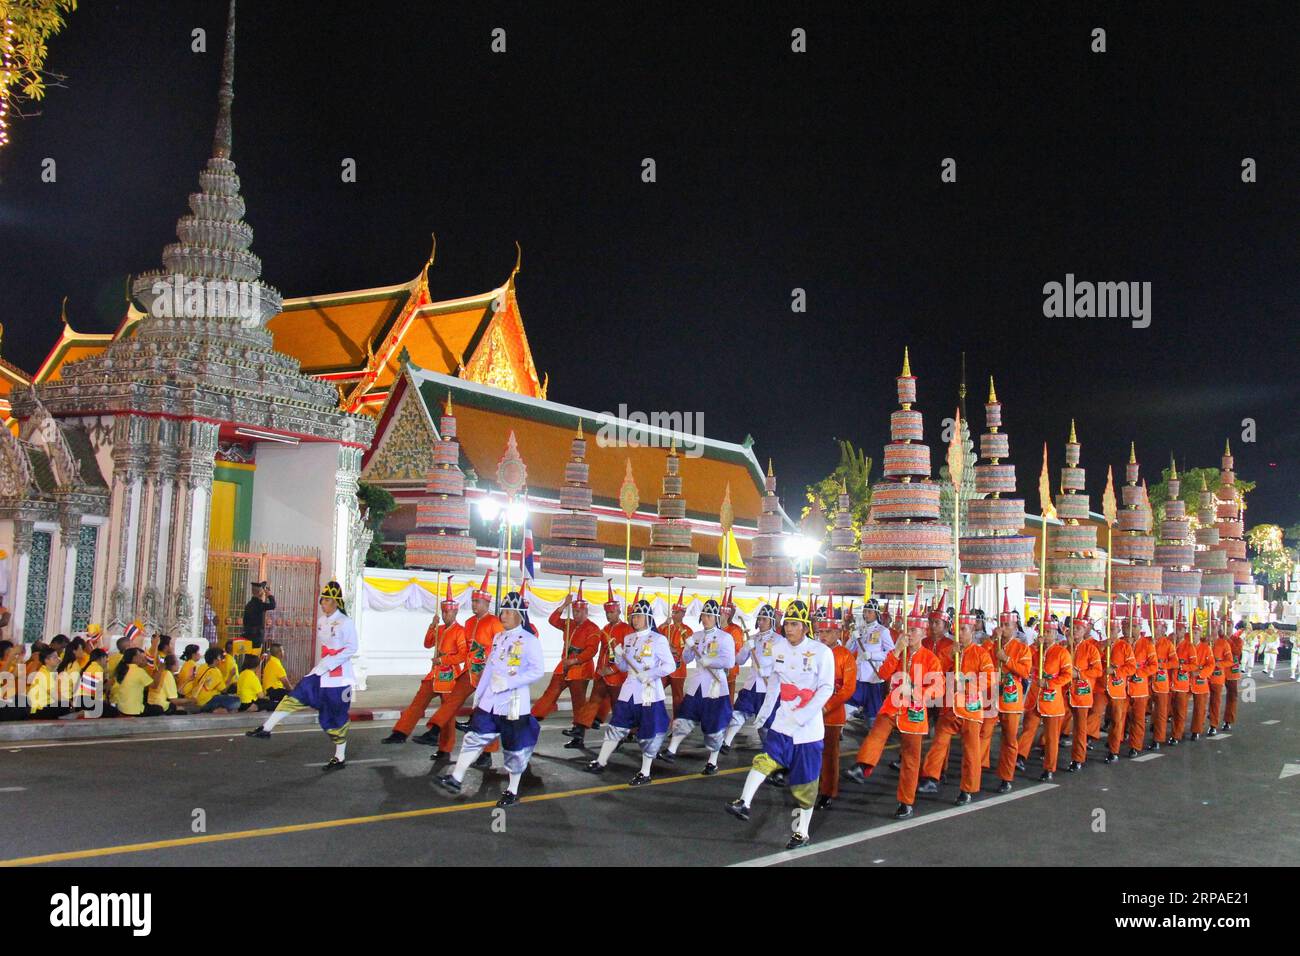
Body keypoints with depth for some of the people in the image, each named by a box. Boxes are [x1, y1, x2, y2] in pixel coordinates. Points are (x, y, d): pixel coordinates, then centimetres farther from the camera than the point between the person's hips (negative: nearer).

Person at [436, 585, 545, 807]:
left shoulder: (529, 640, -11)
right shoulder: (498, 638, 11)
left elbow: (537, 670, -17)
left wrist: (509, 682, -21)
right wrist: (478, 694, 18)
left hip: (514, 703, -6)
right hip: (490, 701, 6)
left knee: (515, 749, 4)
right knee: (475, 738, 6)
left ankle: (513, 791, 17)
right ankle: (456, 779, 15)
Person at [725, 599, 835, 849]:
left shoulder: (821, 652, -12)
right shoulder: (779, 648, 3)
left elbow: (827, 688, -13)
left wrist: (803, 716, -20)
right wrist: (764, 711, 15)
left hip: (808, 727, -4)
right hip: (782, 723, 4)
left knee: (805, 783, 4)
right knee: (765, 759, -20)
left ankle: (802, 832, 15)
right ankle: (744, 803, -30)